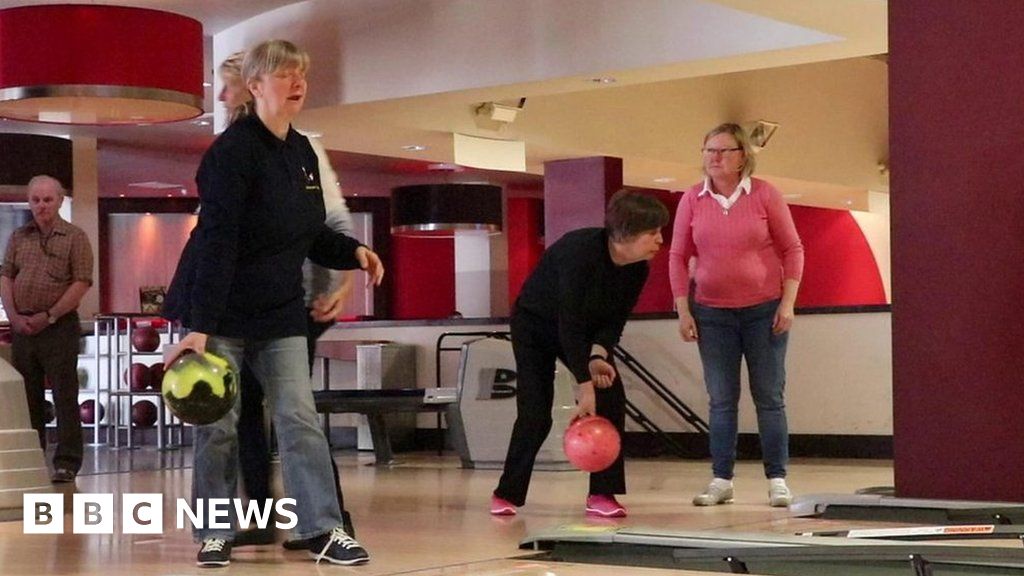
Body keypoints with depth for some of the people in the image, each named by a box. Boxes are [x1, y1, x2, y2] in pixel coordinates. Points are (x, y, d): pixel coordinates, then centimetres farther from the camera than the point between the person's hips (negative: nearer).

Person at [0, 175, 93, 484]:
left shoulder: (74, 237, -2)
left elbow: (82, 282, -9)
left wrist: (49, 316, -13)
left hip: (59, 327, -5)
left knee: (64, 396, -4)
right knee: (27, 397, 10)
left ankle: (67, 462, -1)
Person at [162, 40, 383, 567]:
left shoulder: (303, 153, 8)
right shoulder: (234, 149, -15)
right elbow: (215, 240, -22)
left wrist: (353, 252, -1)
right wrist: (200, 326, -26)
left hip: (280, 311, 6)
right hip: (221, 311, -6)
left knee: (299, 417, -1)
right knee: (218, 424, 2)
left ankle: (322, 529, 0)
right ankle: (215, 534, 15)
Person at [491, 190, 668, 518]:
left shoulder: (637, 269, -16)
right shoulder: (581, 251, -37)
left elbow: (615, 321, -9)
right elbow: (569, 324, -37)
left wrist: (598, 356, -30)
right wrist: (584, 386, -38)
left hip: (586, 331, 6)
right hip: (534, 325, -6)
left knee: (611, 396, -13)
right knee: (535, 413, -10)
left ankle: (602, 495, -7)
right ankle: (507, 494, 10)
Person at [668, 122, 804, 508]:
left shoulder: (764, 194, -4)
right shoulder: (692, 200, 1)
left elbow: (792, 249, -1)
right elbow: (678, 257, 5)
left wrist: (787, 303, -7)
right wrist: (683, 311, -1)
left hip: (764, 311, -2)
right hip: (712, 314, 2)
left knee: (769, 397, 2)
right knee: (721, 399, 4)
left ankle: (777, 480, 7)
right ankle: (721, 480, 9)